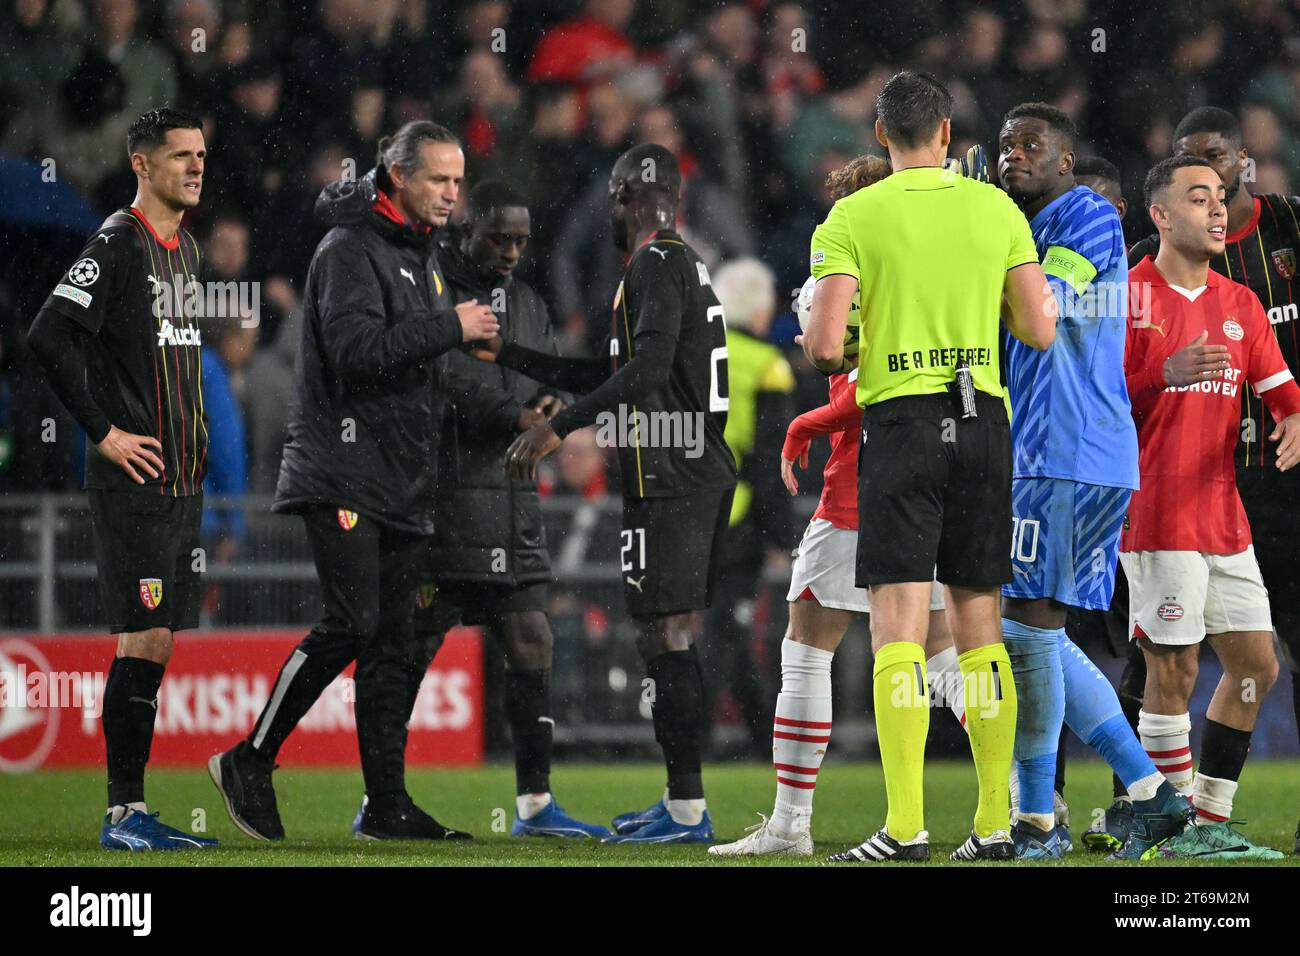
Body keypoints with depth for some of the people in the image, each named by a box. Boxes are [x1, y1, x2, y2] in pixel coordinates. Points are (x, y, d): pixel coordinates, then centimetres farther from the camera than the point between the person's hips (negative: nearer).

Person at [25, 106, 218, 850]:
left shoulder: (187, 250, 17)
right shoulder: (117, 244, -10)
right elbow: (49, 338, -18)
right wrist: (103, 432, -16)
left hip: (182, 481, 8)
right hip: (134, 480, -8)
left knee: (159, 641, 8)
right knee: (143, 637, -10)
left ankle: (133, 814, 11)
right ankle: (123, 812, -7)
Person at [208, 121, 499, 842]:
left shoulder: (422, 256, 20)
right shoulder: (351, 250, -9)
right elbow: (355, 348, -23)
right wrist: (450, 328, -20)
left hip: (401, 483, 9)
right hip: (343, 475, -9)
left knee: (392, 640, 5)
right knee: (351, 623, -16)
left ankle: (386, 804, 5)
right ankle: (249, 763, -4)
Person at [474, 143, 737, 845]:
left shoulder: (656, 267, -10)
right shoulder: (683, 265, 22)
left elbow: (646, 373, -24)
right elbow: (609, 376, 28)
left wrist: (557, 429, -26)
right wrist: (505, 354, 31)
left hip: (669, 481, -10)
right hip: (702, 471, 10)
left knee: (663, 636, -10)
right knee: (672, 638, 13)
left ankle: (688, 810, -12)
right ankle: (681, 803, 16)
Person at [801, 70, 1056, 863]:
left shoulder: (853, 218, -4)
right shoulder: (998, 210, 5)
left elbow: (824, 345, -11)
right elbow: (1040, 330, 5)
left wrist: (832, 350, 13)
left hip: (901, 418, -4)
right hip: (984, 419, 4)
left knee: (898, 624, -7)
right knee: (979, 620, 11)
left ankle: (905, 827, -17)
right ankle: (995, 822, 11)